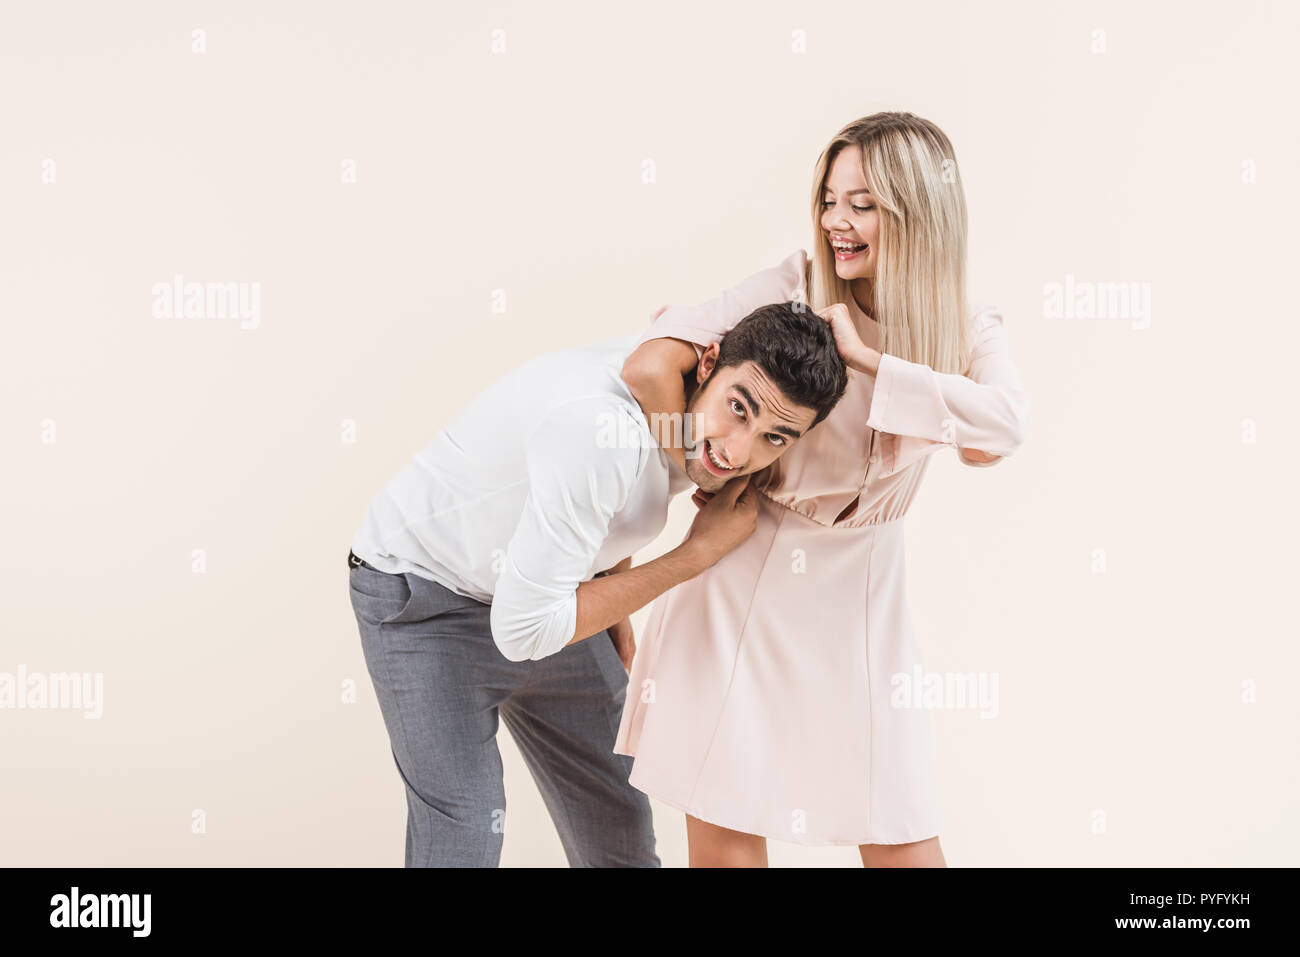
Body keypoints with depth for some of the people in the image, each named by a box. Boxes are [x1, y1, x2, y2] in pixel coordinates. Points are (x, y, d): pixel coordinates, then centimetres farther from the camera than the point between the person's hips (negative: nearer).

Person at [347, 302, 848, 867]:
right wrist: (697, 555, -29)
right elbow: (522, 629, -35)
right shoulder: (603, 427, -39)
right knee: (462, 836, -16)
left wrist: (617, 615, 10)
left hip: (541, 586, 8)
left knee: (618, 810, 12)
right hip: (425, 590, -7)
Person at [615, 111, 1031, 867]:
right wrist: (696, 475, -13)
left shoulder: (967, 335, -2)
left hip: (860, 594, 2)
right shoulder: (796, 287, -10)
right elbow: (650, 365, -22)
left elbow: (1004, 424, -26)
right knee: (724, 830, 3)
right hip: (744, 575, -1)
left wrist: (865, 358, -26)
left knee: (902, 834, 5)